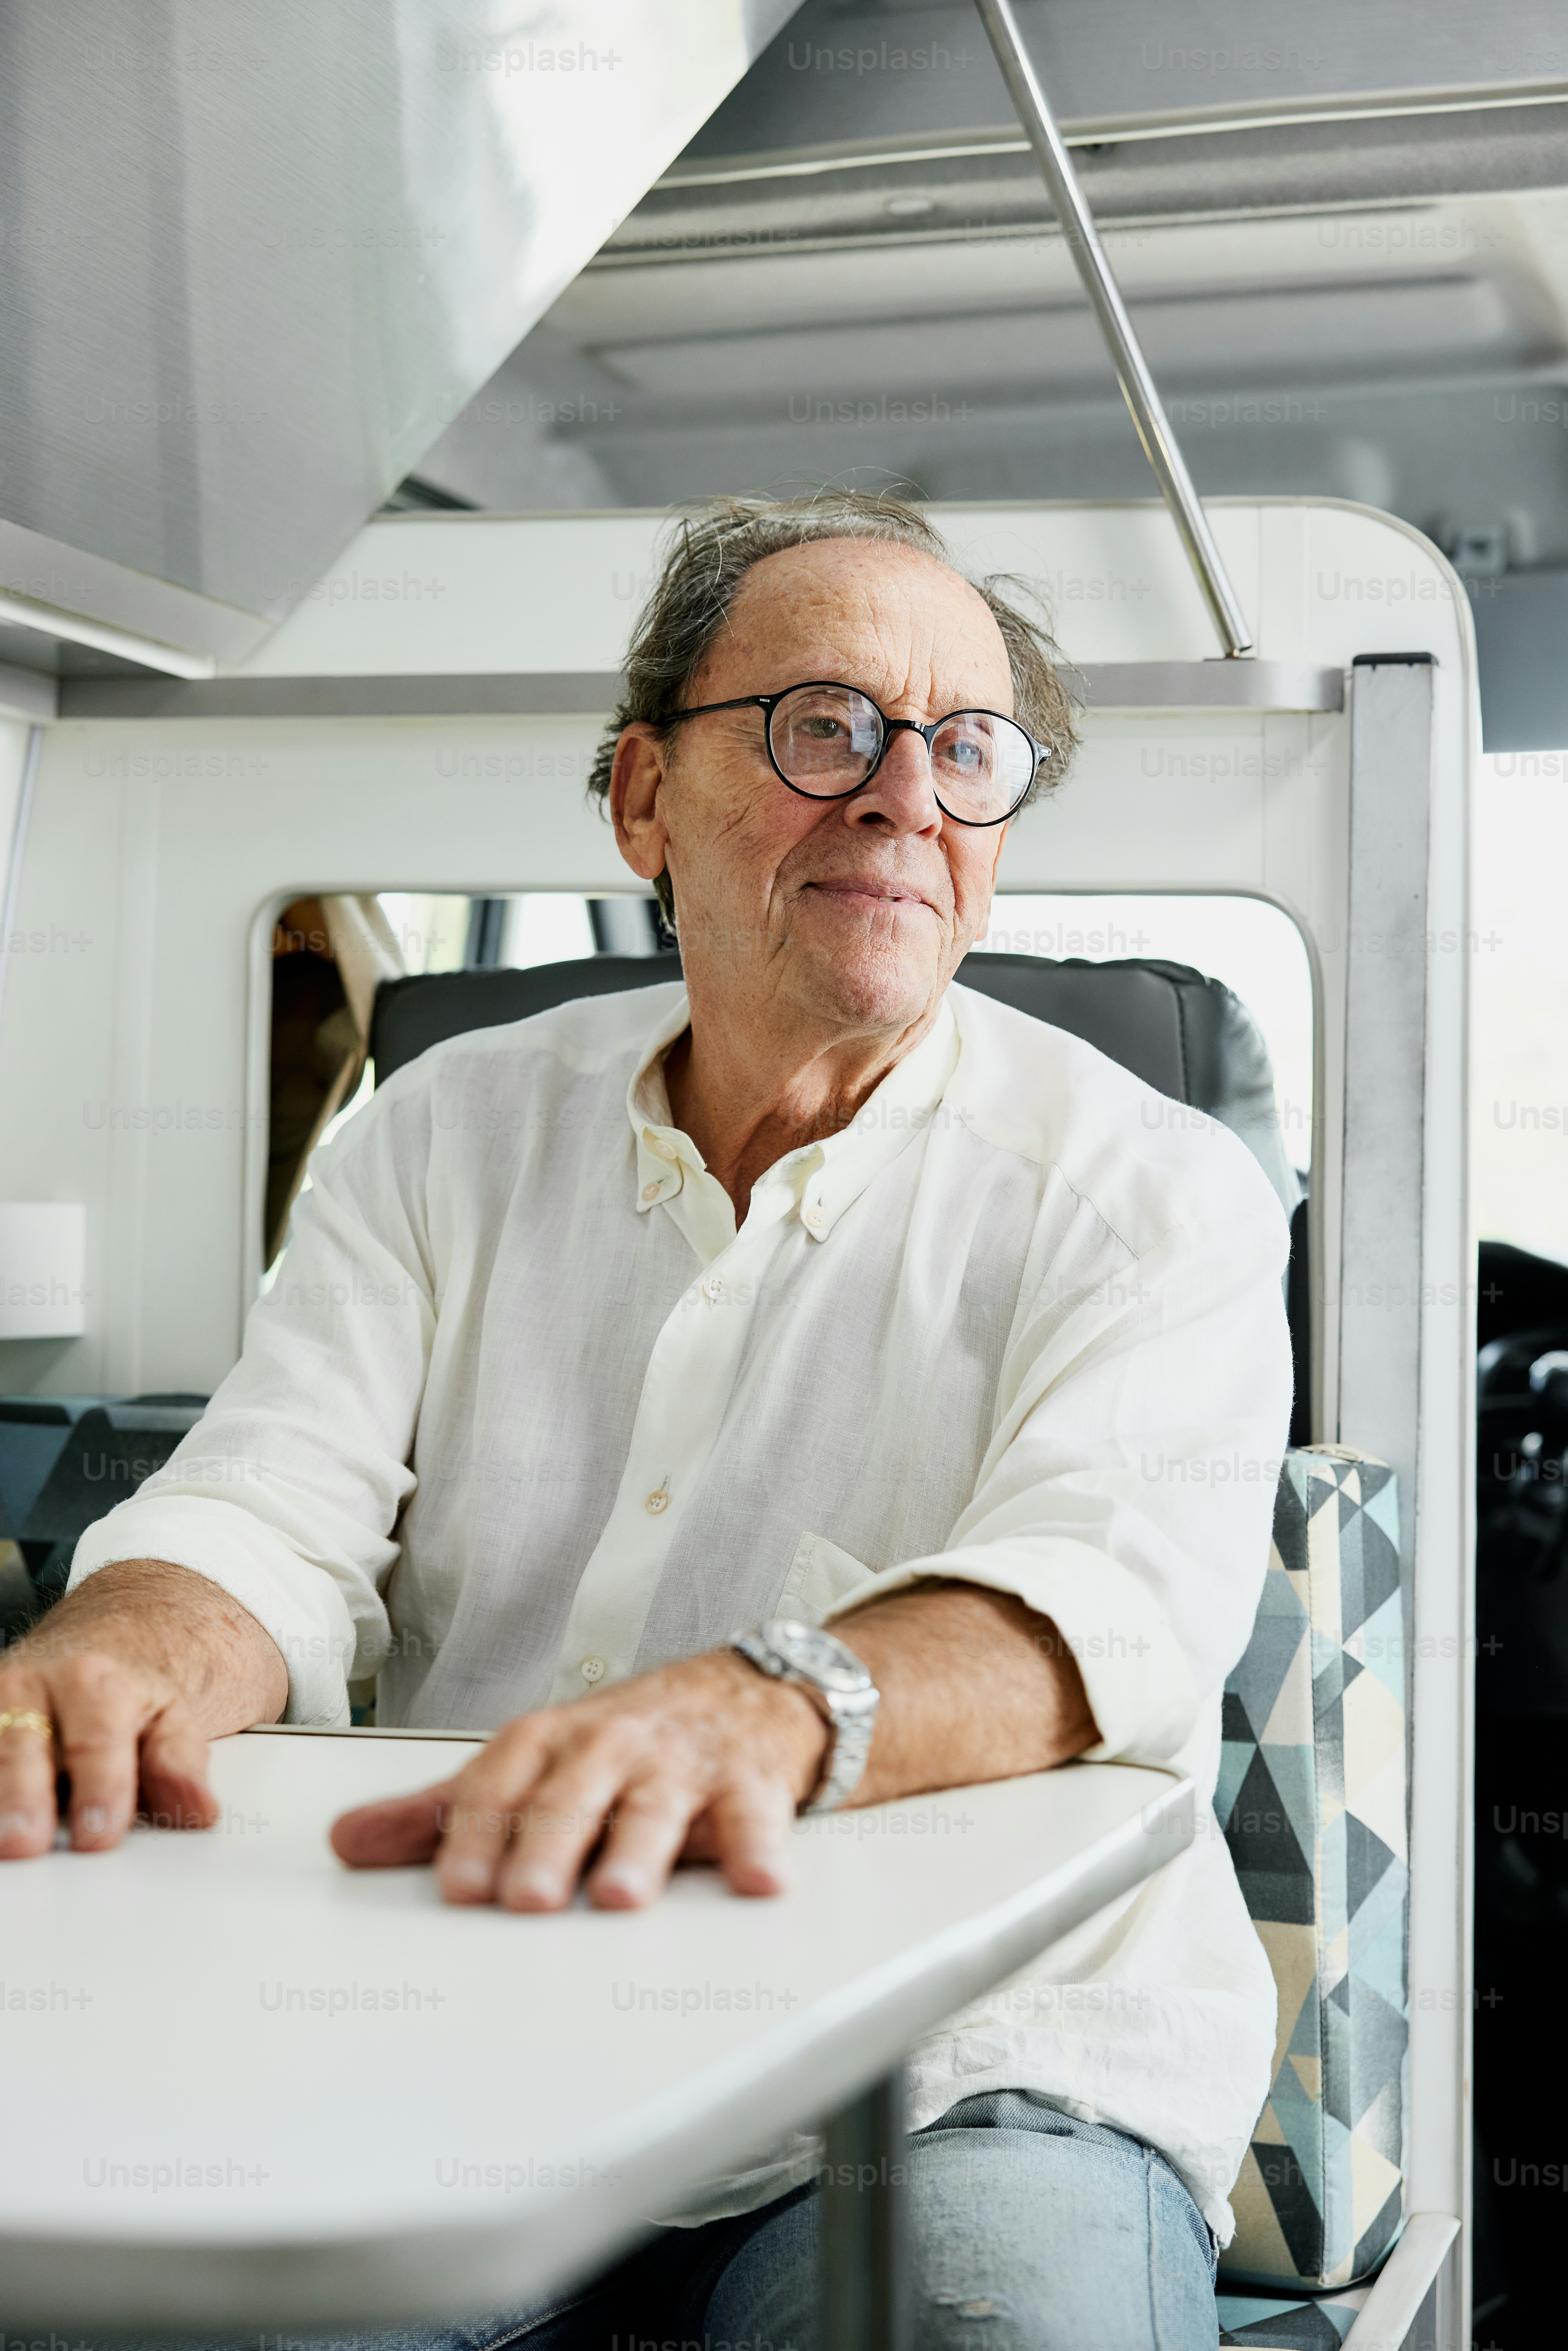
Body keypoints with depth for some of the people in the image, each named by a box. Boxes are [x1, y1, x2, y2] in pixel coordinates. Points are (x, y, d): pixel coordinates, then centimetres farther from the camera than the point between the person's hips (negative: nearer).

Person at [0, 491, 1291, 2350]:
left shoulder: (1151, 1195, -1)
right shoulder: (449, 1133, 11)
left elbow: (1116, 1590, -21)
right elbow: (273, 1514, 1)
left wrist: (759, 1710, -43)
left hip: (975, 2065, -2)